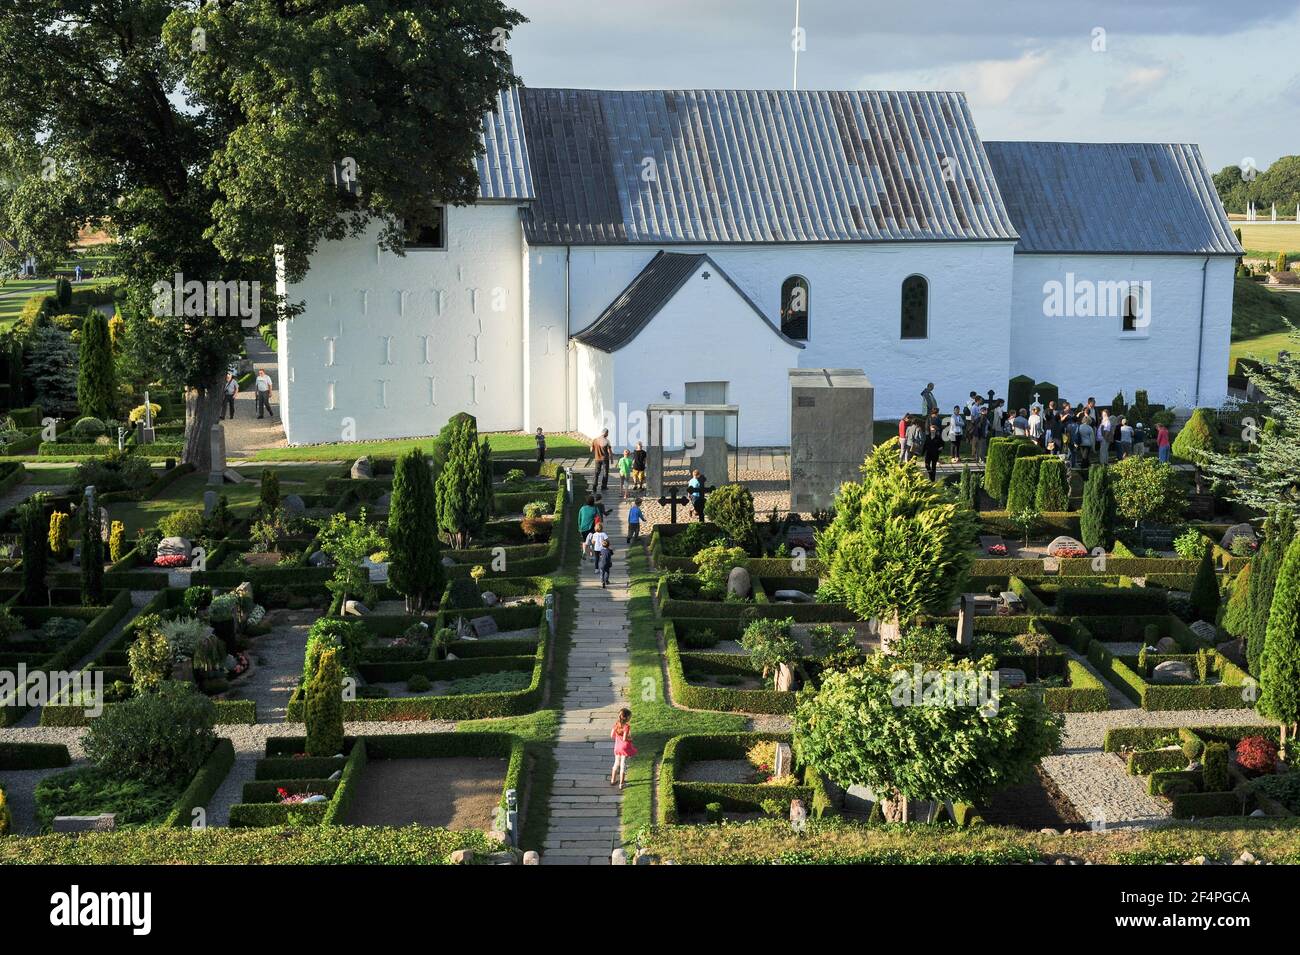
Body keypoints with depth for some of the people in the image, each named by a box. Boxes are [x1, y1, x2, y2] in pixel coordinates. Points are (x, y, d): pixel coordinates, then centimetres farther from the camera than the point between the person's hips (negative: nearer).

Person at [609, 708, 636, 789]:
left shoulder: (616, 724, -4)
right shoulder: (627, 726, -22)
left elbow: (612, 736, -2)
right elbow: (624, 738, -27)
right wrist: (630, 738, -8)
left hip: (617, 746, 6)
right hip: (625, 747, -6)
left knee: (616, 763, 22)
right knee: (623, 765, 5)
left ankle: (612, 780, 34)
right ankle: (621, 784, 13)